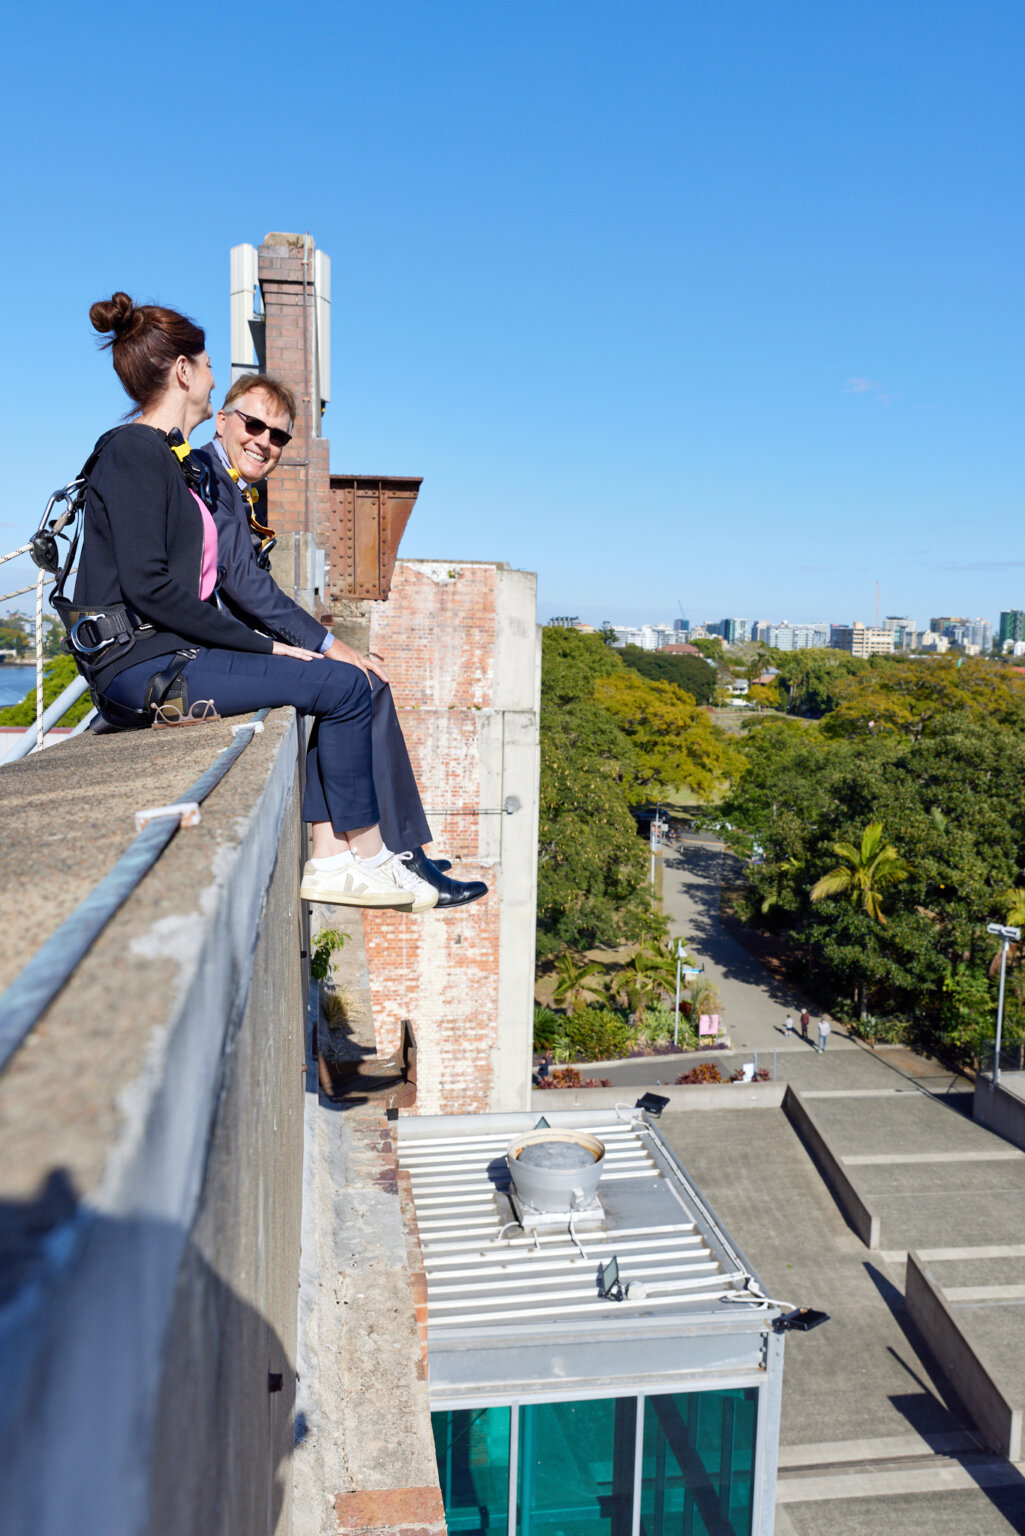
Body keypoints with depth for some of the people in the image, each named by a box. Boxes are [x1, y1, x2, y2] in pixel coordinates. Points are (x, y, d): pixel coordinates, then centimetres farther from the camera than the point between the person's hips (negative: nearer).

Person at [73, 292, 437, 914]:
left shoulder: (168, 458, 21)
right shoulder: (134, 451, -10)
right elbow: (147, 585, -20)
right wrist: (260, 644, -16)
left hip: (170, 653, 10)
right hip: (142, 667, -10)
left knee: (339, 683, 5)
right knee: (344, 685, -13)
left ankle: (331, 860, 0)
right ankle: (368, 857, -1)